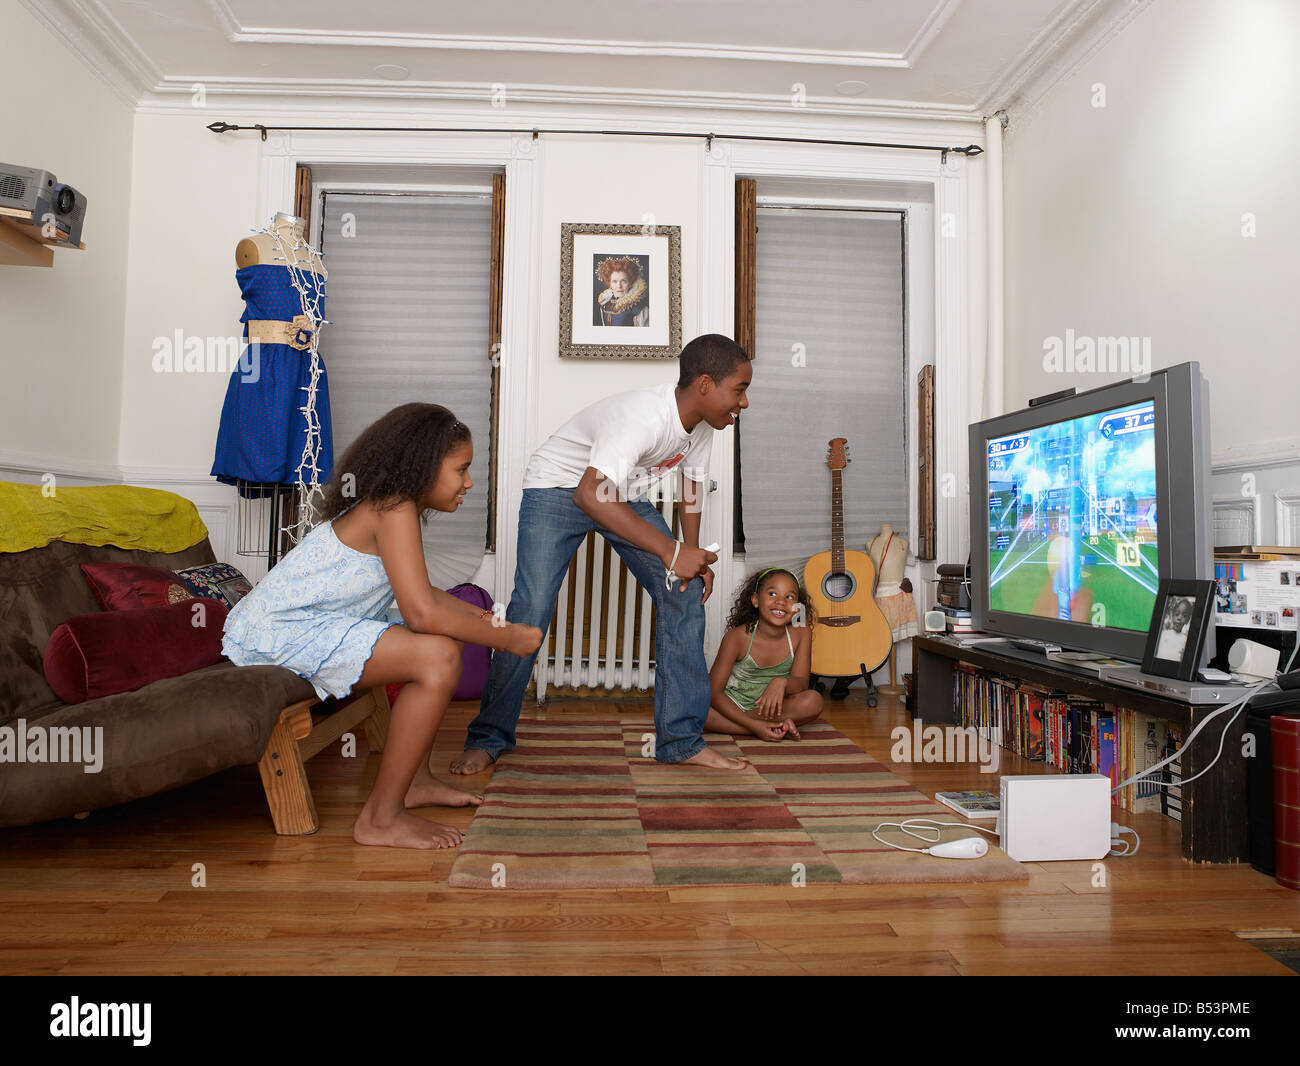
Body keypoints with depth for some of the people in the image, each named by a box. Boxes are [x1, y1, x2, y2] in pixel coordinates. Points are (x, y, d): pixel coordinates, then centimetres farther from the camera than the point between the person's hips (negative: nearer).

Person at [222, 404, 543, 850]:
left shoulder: (389, 506, 12)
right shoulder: (394, 508, -18)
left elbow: (418, 592, 22)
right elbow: (422, 613, -28)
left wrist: (479, 616, 9)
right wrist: (507, 638, -16)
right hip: (280, 633, -11)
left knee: (445, 641, 17)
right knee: (438, 656, -24)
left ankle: (413, 780, 21)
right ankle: (380, 819, -14)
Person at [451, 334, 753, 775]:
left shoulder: (701, 419, -10)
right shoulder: (643, 416, -36)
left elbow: (692, 482, 6)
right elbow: (590, 494, -47)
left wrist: (694, 557, -4)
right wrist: (670, 551, -47)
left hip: (624, 493, 7)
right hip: (560, 489, -7)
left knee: (685, 592, -5)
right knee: (531, 607, -19)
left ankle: (681, 739, 1)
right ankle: (488, 738, 0)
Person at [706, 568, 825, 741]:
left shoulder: (801, 633, -11)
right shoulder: (737, 637, -19)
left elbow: (802, 683, -13)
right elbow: (714, 691, -19)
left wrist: (782, 682, -39)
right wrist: (753, 725, -30)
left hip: (769, 707, 2)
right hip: (731, 705, -2)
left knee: (813, 702, -26)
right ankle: (778, 728, -27)